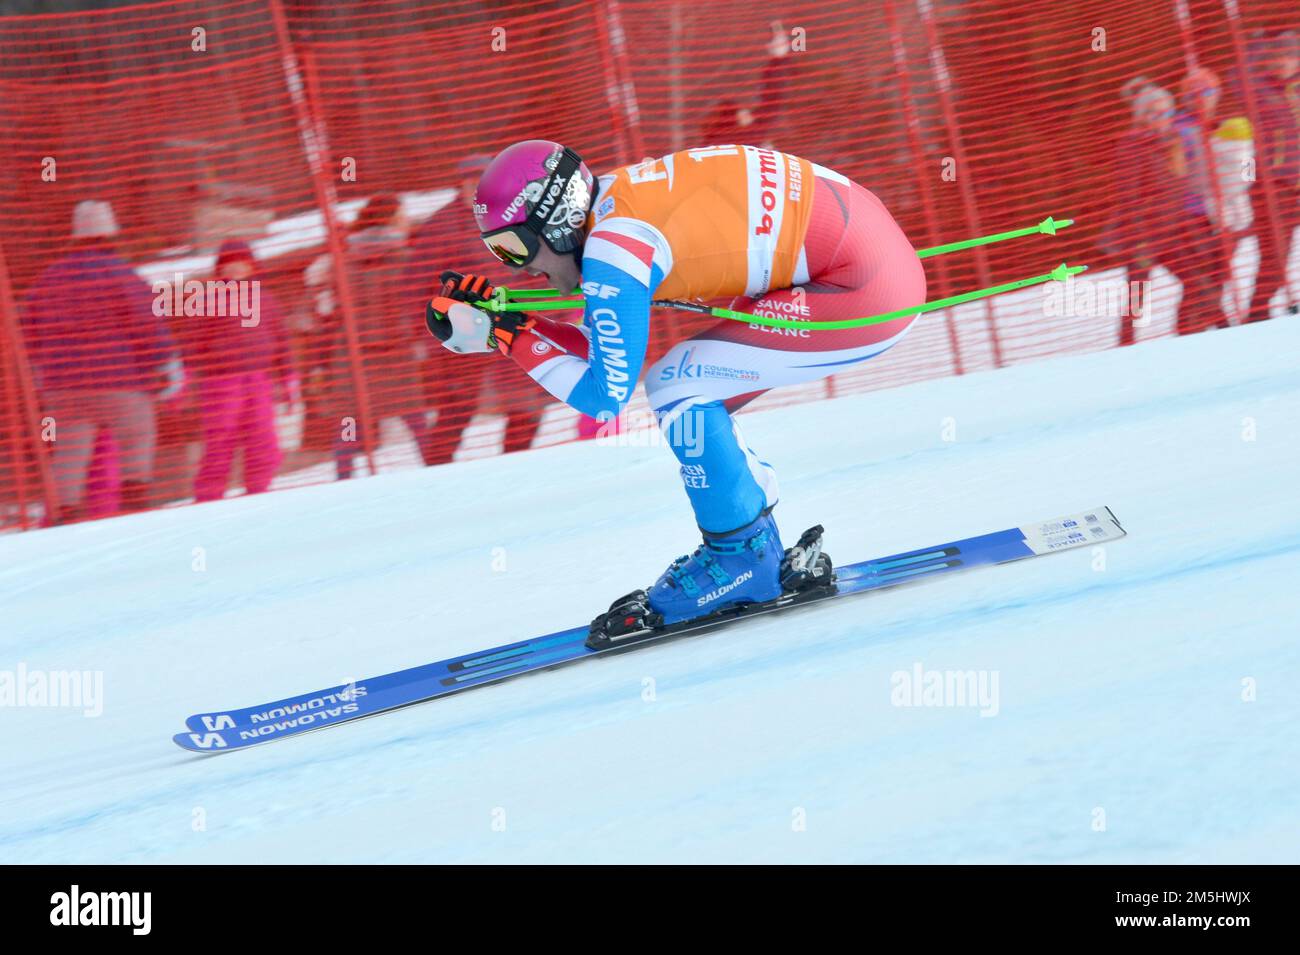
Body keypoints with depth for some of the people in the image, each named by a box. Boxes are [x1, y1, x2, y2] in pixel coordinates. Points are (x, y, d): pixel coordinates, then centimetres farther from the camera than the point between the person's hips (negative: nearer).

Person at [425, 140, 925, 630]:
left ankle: (742, 558, 2)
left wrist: (507, 336, -7)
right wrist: (499, 311, 11)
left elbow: (605, 396, -13)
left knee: (675, 386, -9)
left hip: (866, 287, -10)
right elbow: (605, 351, 19)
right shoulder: (611, 201, 10)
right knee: (690, 403, 13)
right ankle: (760, 555, 22)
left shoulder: (613, 250, -17)